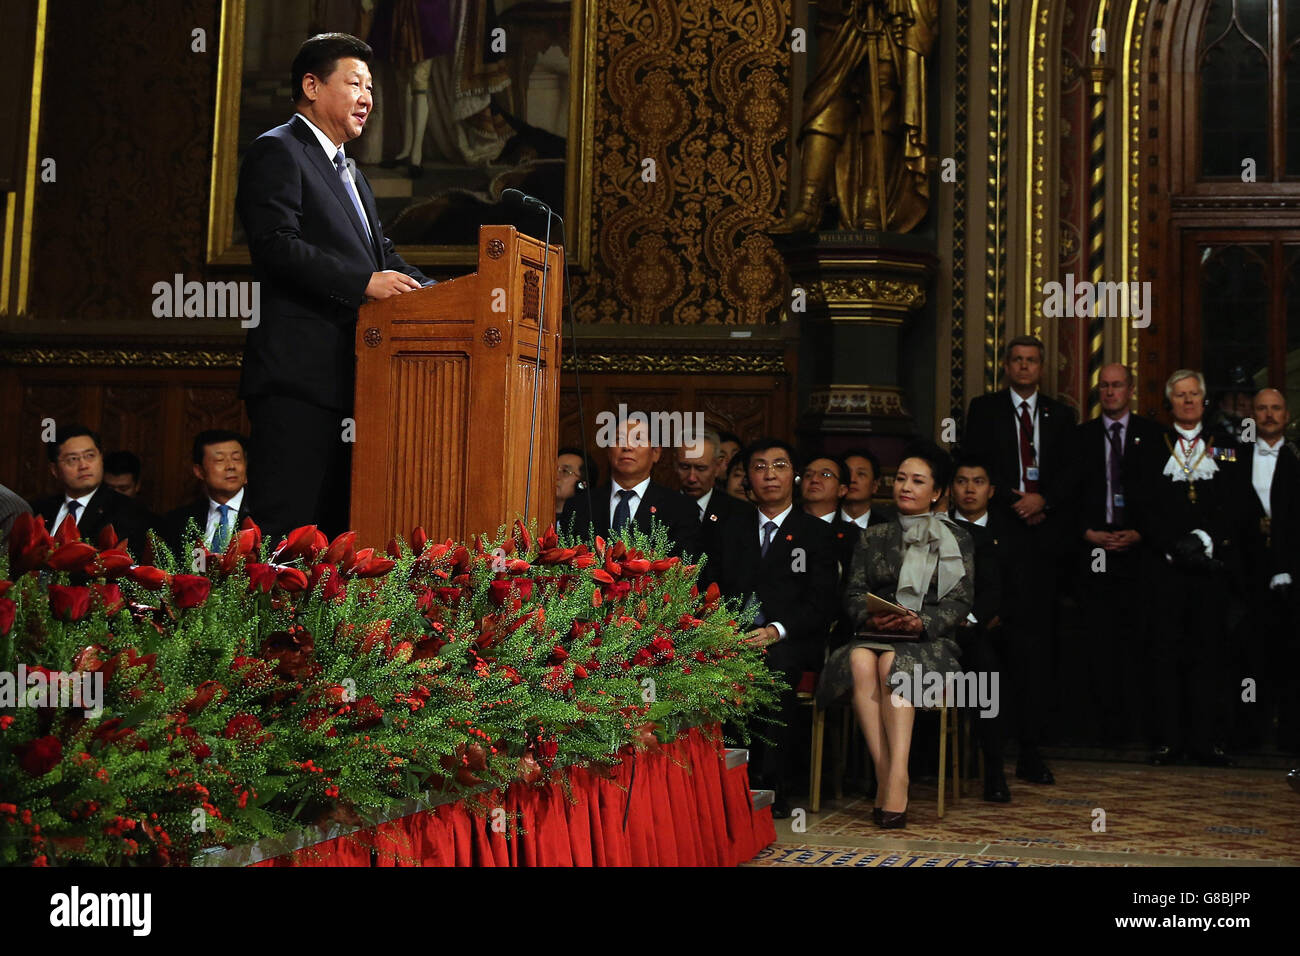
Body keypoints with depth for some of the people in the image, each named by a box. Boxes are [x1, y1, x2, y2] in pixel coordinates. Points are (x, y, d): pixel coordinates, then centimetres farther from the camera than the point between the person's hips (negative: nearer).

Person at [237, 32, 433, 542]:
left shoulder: (349, 173, 27)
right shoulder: (276, 151, -2)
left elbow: (383, 254, 24)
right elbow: (276, 244, -16)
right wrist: (363, 283, -22)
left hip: (346, 378, 9)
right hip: (298, 372, -9)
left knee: (333, 520, 9)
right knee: (288, 522, -11)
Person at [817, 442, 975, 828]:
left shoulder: (956, 539, 13)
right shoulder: (873, 537, 21)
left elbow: (960, 601, 2)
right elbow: (855, 593, 11)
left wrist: (922, 622, -17)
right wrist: (871, 618, -13)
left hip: (929, 641, -2)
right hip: (875, 635, 2)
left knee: (893, 663, -37)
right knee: (860, 661, -35)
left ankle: (897, 778, -45)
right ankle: (884, 774, -38)